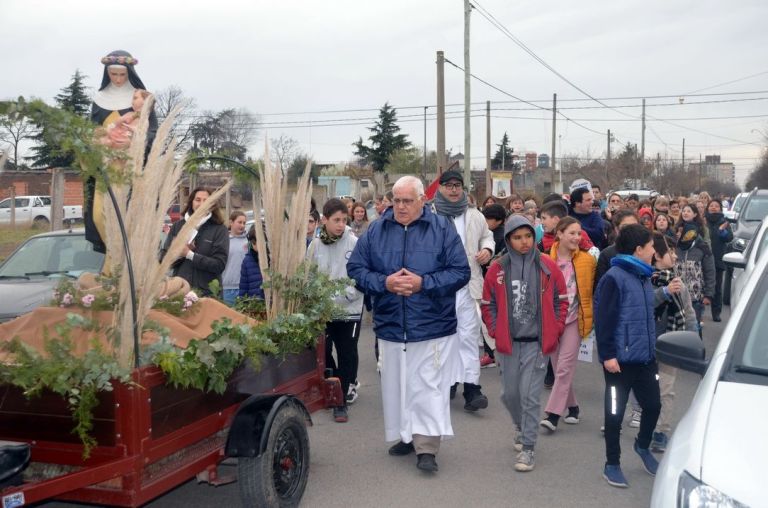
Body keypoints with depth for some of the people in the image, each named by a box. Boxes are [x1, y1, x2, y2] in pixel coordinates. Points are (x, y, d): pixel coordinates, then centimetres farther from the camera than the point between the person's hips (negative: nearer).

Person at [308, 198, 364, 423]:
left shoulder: (354, 243, -9)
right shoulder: (315, 245, 0)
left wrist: (344, 295, -20)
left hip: (349, 310, -3)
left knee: (347, 357, 3)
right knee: (322, 353, 12)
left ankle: (341, 401, 15)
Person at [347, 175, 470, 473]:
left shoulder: (442, 229, -3)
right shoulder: (376, 230, 4)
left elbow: (460, 272, -6)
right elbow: (355, 268, 3)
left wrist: (423, 282, -18)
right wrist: (384, 282, -14)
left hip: (431, 327, -3)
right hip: (390, 325, 4)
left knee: (428, 386, -4)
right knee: (395, 385, 13)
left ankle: (427, 447, 2)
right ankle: (407, 436, 29)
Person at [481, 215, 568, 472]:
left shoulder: (547, 266, -4)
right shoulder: (497, 268, -2)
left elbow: (561, 300, 5)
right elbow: (488, 304, 7)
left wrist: (555, 330, 0)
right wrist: (495, 331, 0)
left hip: (537, 342, -2)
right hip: (508, 343, 2)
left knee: (530, 395, -4)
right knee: (509, 393, 13)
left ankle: (527, 447, 7)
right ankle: (521, 426, 42)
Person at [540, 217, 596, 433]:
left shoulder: (587, 260, -2)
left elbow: (592, 290, 5)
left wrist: (589, 317, 2)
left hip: (574, 319, -2)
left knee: (564, 367, -9)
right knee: (558, 367, 11)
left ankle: (553, 413, -9)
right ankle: (572, 406, 27)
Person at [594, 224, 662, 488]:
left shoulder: (644, 277, 11)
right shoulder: (614, 278, -16)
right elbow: (604, 319, -18)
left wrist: (651, 346, 20)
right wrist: (607, 355, -19)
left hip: (646, 357, 8)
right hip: (621, 360, -7)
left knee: (653, 405, 14)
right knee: (615, 412, 5)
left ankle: (643, 445, 41)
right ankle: (612, 464, 20)